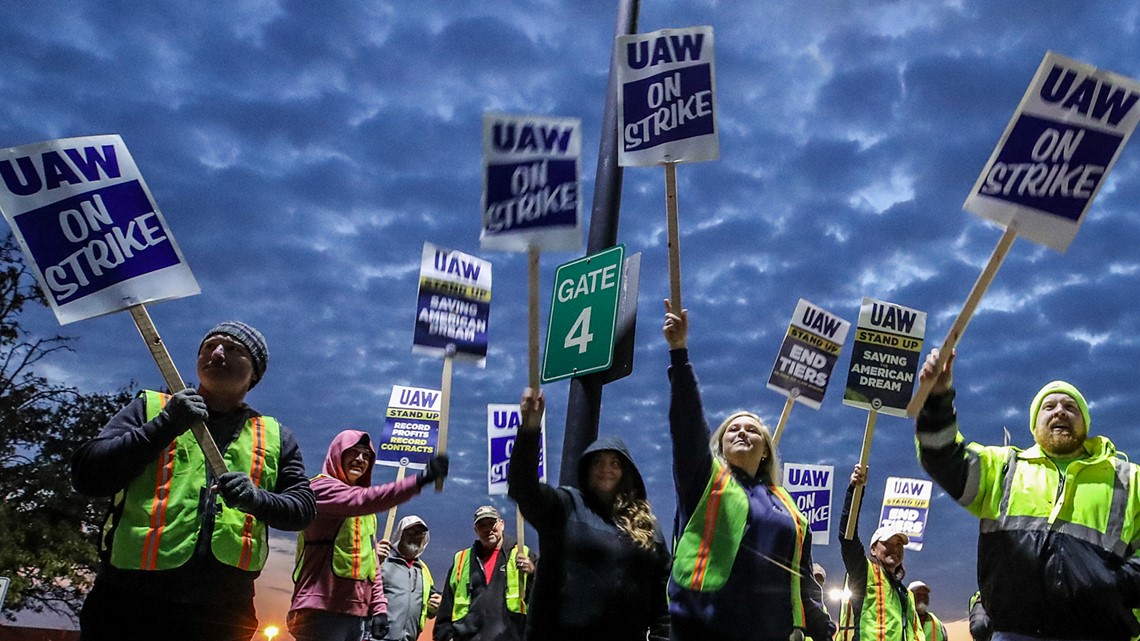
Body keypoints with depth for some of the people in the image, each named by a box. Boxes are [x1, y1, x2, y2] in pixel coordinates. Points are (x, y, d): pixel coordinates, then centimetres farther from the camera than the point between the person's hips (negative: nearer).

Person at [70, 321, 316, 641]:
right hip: (129, 600, -1)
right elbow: (86, 477, -1)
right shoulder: (150, 408, 10)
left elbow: (303, 505, 8)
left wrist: (257, 499, -12)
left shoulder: (275, 437, 15)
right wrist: (165, 426, -12)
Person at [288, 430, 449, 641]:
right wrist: (419, 480, -29)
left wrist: (379, 606, 8)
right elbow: (364, 499, -21)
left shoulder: (366, 512, 24)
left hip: (358, 616, 8)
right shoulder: (320, 487, -2)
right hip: (322, 611, -8)